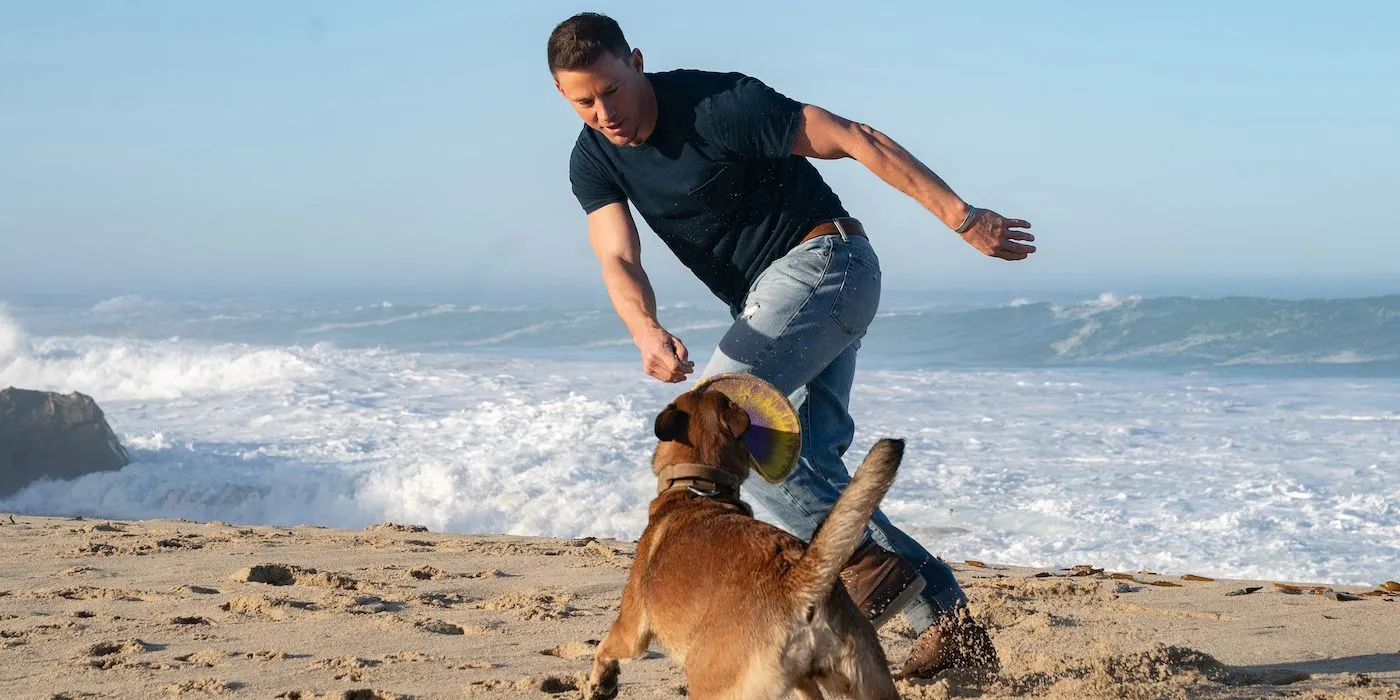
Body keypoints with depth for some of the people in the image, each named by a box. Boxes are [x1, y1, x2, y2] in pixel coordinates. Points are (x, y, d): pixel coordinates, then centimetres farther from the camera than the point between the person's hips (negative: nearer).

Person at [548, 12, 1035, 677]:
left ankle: (865, 557, -22)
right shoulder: (593, 162, -1)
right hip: (770, 299, 8)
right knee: (806, 461, 2)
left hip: (822, 261, -8)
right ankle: (946, 620, 3)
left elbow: (855, 140, -18)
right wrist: (647, 331, -39)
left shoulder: (717, 103, -21)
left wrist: (962, 217, -17)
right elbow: (618, 260, -15)